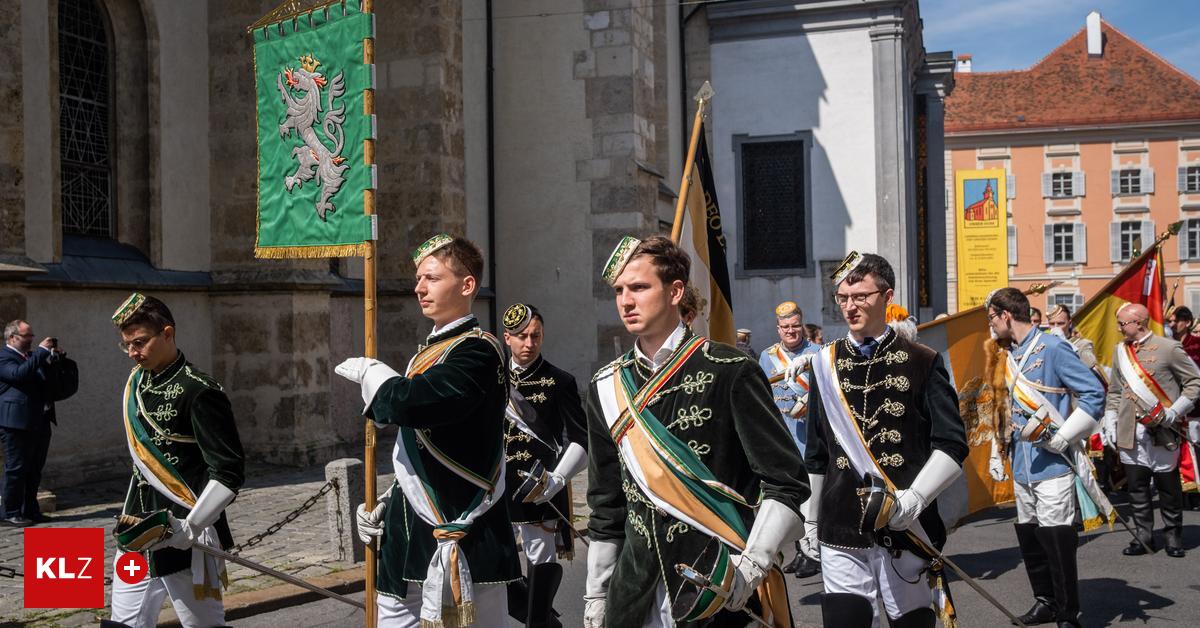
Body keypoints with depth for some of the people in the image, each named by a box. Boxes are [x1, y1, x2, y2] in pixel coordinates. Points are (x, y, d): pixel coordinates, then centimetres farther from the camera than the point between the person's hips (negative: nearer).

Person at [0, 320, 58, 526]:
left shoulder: (32, 356, 18)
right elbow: (19, 373, -24)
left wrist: (53, 357, 5)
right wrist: (41, 351, -20)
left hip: (40, 422, 8)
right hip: (18, 423, -8)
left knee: (34, 471, 13)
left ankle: (30, 511, 20)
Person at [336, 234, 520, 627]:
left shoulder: (478, 352, -14)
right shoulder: (430, 351, 16)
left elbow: (408, 402, -29)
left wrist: (368, 371, -9)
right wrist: (387, 507, 14)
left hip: (456, 541, -9)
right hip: (410, 537, 9)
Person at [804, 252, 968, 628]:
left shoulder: (923, 363, 1)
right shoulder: (825, 364, 9)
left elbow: (953, 446, -4)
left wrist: (914, 498, -18)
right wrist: (809, 520, 17)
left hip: (907, 528, -1)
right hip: (840, 534, 2)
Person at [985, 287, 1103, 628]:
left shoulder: (1052, 348, -11)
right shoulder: (1009, 356, 14)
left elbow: (1094, 393, -14)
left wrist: (1063, 436, -16)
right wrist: (997, 453, 18)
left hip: (1052, 465, -8)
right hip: (1021, 467, 8)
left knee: (1056, 540, -5)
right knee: (1028, 536, 14)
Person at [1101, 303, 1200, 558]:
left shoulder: (1169, 348, -5)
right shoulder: (1120, 350, 12)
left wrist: (1174, 412, -12)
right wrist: (1110, 422, 9)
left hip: (1162, 432, -4)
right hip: (1130, 433, 5)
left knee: (1168, 487, 5)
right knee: (1136, 488, 6)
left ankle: (1174, 536, 18)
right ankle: (1144, 537, 14)